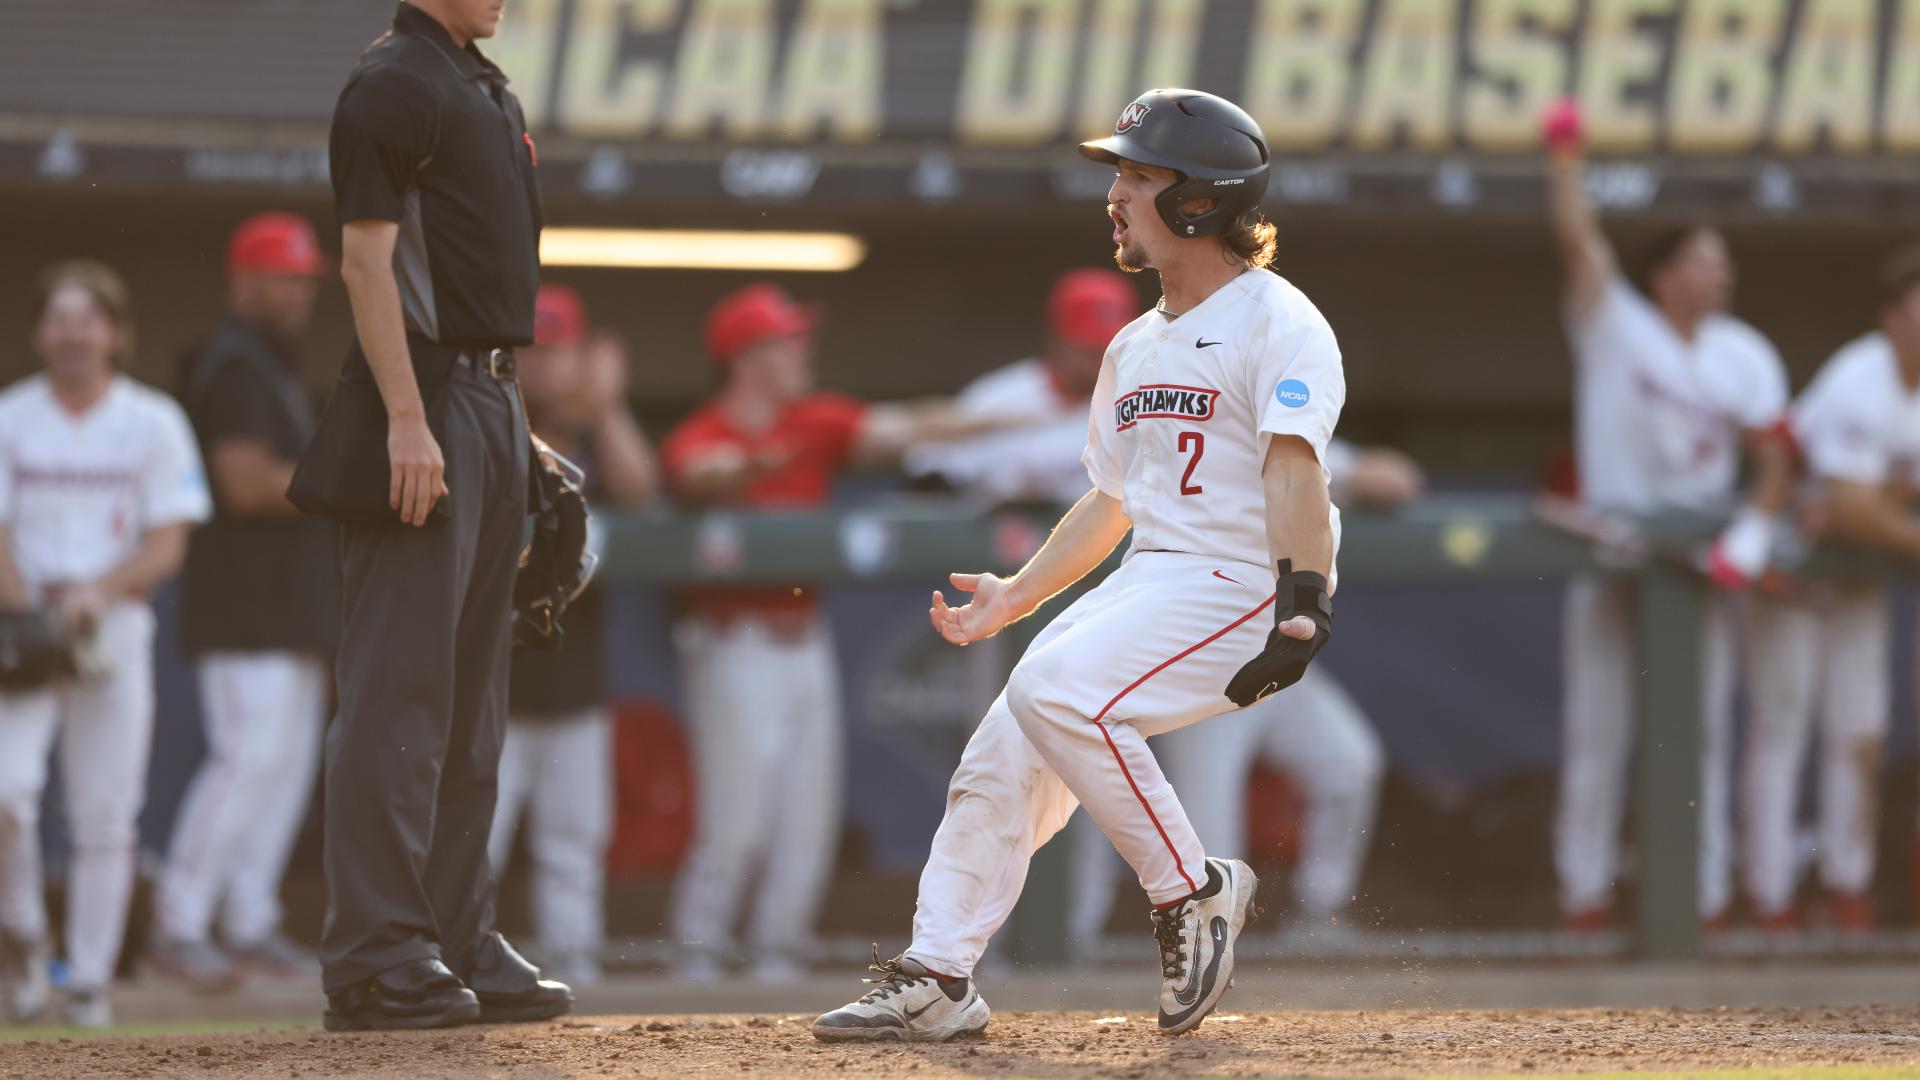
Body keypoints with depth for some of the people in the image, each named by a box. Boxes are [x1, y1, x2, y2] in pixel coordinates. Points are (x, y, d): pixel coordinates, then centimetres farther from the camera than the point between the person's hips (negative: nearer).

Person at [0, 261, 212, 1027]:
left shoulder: (153, 424, 6)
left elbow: (167, 545, 1)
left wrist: (100, 591, -16)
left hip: (116, 627, 1)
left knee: (104, 813, -2)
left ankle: (89, 979, 6)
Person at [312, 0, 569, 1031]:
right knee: (399, 686, -11)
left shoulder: (490, 91, 19)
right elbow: (367, 260, -16)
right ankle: (373, 956, -12)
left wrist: (514, 417, 19)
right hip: (424, 399, -10)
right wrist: (408, 420, -23)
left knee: (472, 697, 11)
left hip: (491, 400, 10)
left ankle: (458, 945, 15)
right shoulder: (390, 85, -10)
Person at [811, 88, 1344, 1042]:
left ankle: (1193, 893, -15)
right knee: (1001, 756, 0)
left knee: (1054, 689, -28)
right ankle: (936, 980, 7)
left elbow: (1293, 469, -22)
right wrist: (1013, 598, 23)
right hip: (1144, 582, 9)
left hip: (1242, 586, -9)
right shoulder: (1136, 347, 20)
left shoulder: (1278, 321, -8)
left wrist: (1302, 603, -34)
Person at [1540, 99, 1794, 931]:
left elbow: (1774, 455, 1)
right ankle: (1585, 891, 6)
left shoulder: (1744, 356, 3)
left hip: (1699, 550, 3)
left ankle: (1703, 893, 10)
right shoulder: (1616, 328, -6)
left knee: (1702, 730, 5)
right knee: (1597, 732, 0)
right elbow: (1579, 242, -18)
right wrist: (1566, 158, -25)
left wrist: (1755, 528, -14)